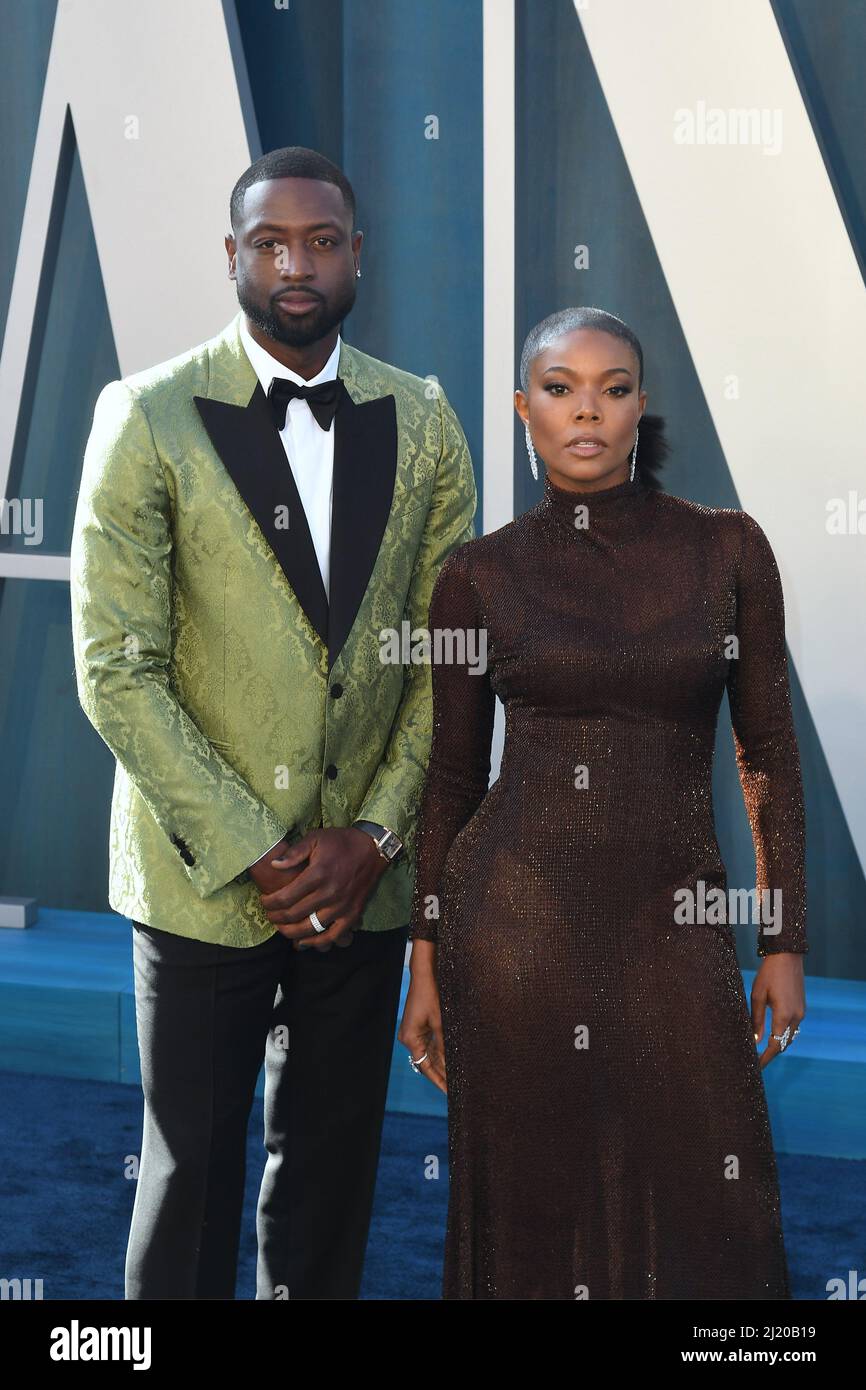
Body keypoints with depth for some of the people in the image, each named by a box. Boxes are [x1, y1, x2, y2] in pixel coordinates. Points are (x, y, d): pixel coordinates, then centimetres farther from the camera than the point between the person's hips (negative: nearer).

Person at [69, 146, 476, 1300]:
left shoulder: (422, 424, 3)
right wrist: (251, 853, -14)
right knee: (193, 1170, 7)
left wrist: (374, 836, -7)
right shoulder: (149, 419, -7)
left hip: (365, 870, 3)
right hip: (203, 876, -3)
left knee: (335, 1163, 14)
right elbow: (116, 671, -11)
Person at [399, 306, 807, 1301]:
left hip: (676, 919, 1)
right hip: (516, 912, 0)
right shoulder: (479, 574, 0)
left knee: (706, 1219, 5)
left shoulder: (728, 548, 0)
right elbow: (453, 773, 6)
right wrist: (425, 961, 5)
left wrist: (785, 939, 2)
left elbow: (768, 750, 4)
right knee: (534, 1211, 9)